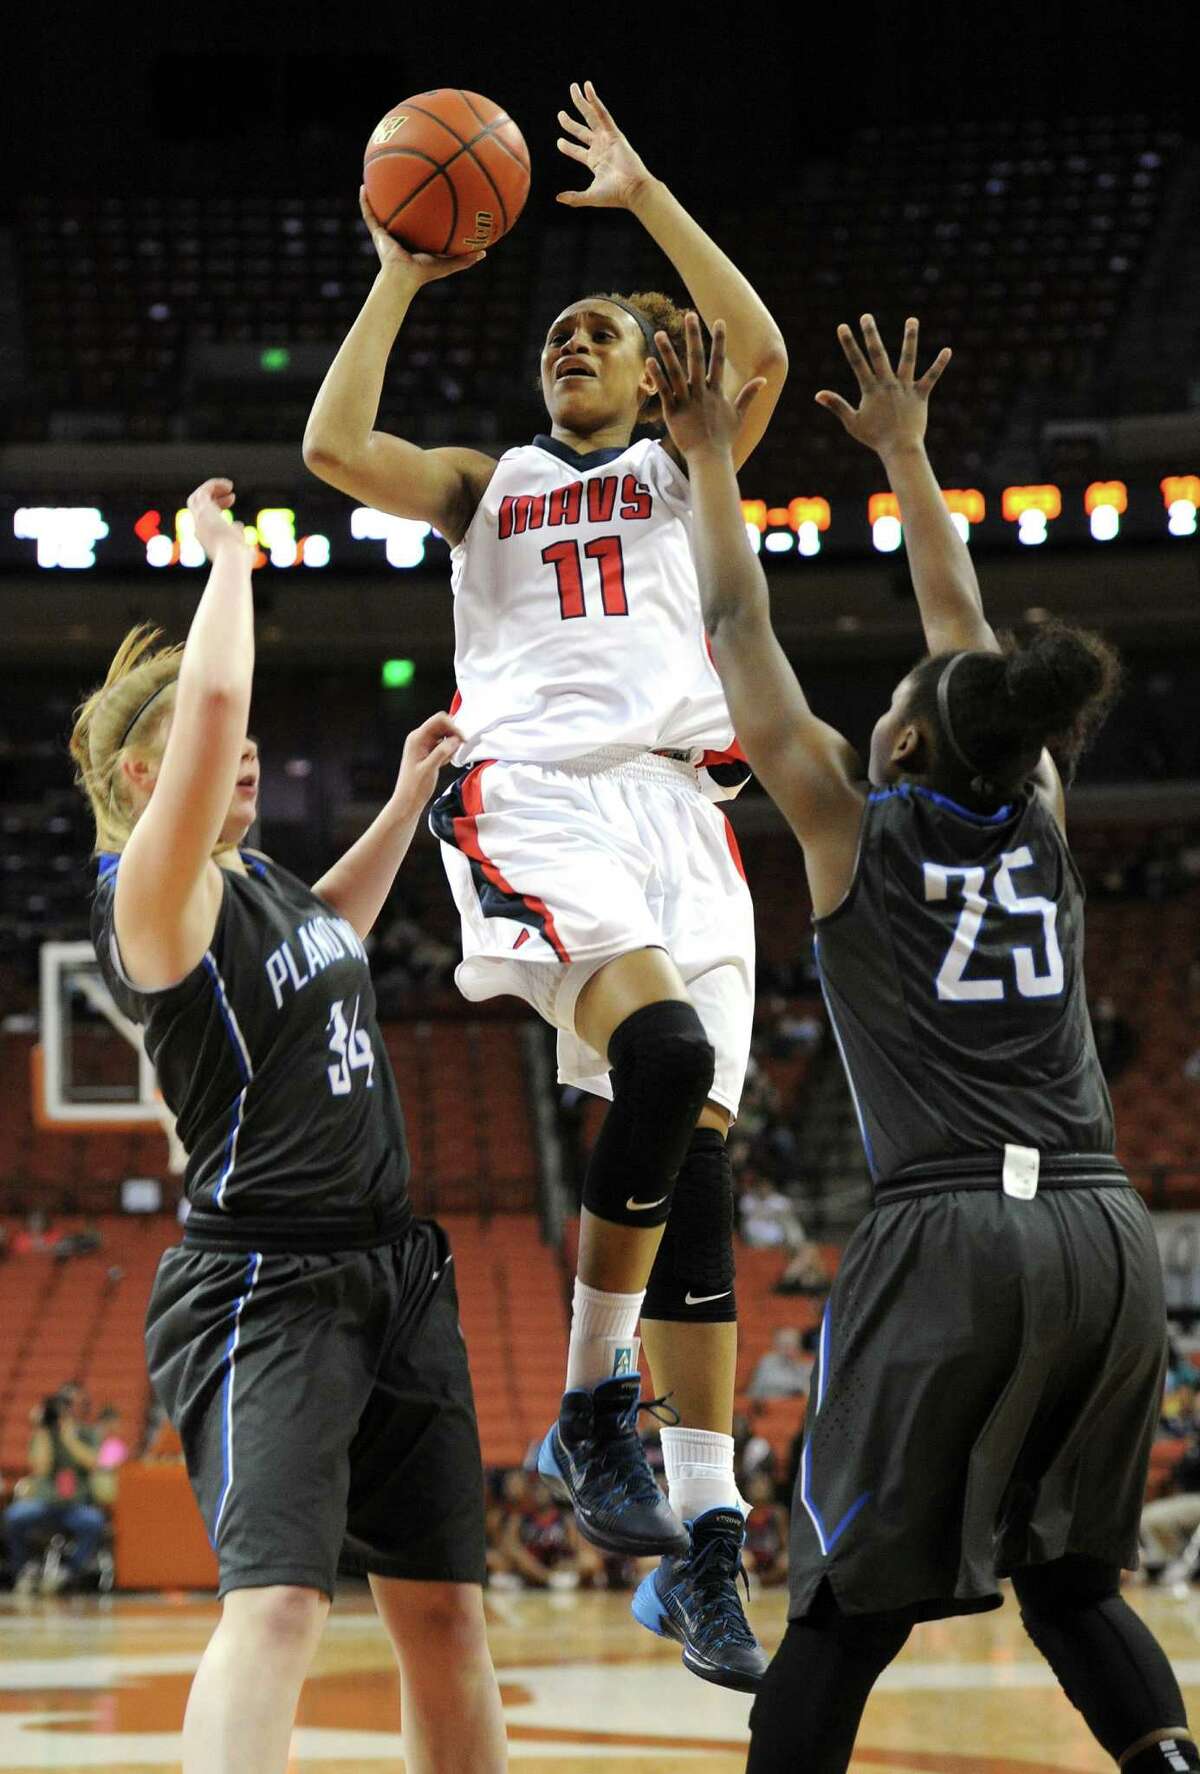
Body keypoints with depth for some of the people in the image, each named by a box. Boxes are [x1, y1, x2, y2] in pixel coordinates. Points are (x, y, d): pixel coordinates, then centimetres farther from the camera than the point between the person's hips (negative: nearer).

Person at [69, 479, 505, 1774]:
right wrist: (227, 553, -12)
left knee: (446, 1616, 9)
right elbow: (213, 698, -28)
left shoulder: (253, 874, 13)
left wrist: (407, 806, 32)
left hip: (394, 1274, 9)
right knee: (278, 1599, -25)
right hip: (265, 1289, -9)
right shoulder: (156, 891, -13)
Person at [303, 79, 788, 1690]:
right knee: (665, 1055, -31)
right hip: (536, 798, -2)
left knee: (696, 1159, -6)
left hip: (676, 805, 2)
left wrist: (645, 197, 5)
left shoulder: (681, 471, 23)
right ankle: (594, 1405, -18)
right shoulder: (487, 484, 23)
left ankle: (702, 1549, -5)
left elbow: (762, 354, 4)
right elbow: (334, 444, 6)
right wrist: (400, 280, 11)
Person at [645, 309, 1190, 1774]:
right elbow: (964, 621, 29)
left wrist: (709, 456, 21)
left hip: (951, 1236, -4)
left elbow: (739, 633, 11)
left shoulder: (854, 827, 3)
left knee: (850, 1614, 1)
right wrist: (904, 454, 40)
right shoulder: (1039, 819, 14)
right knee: (1070, 1581, 17)